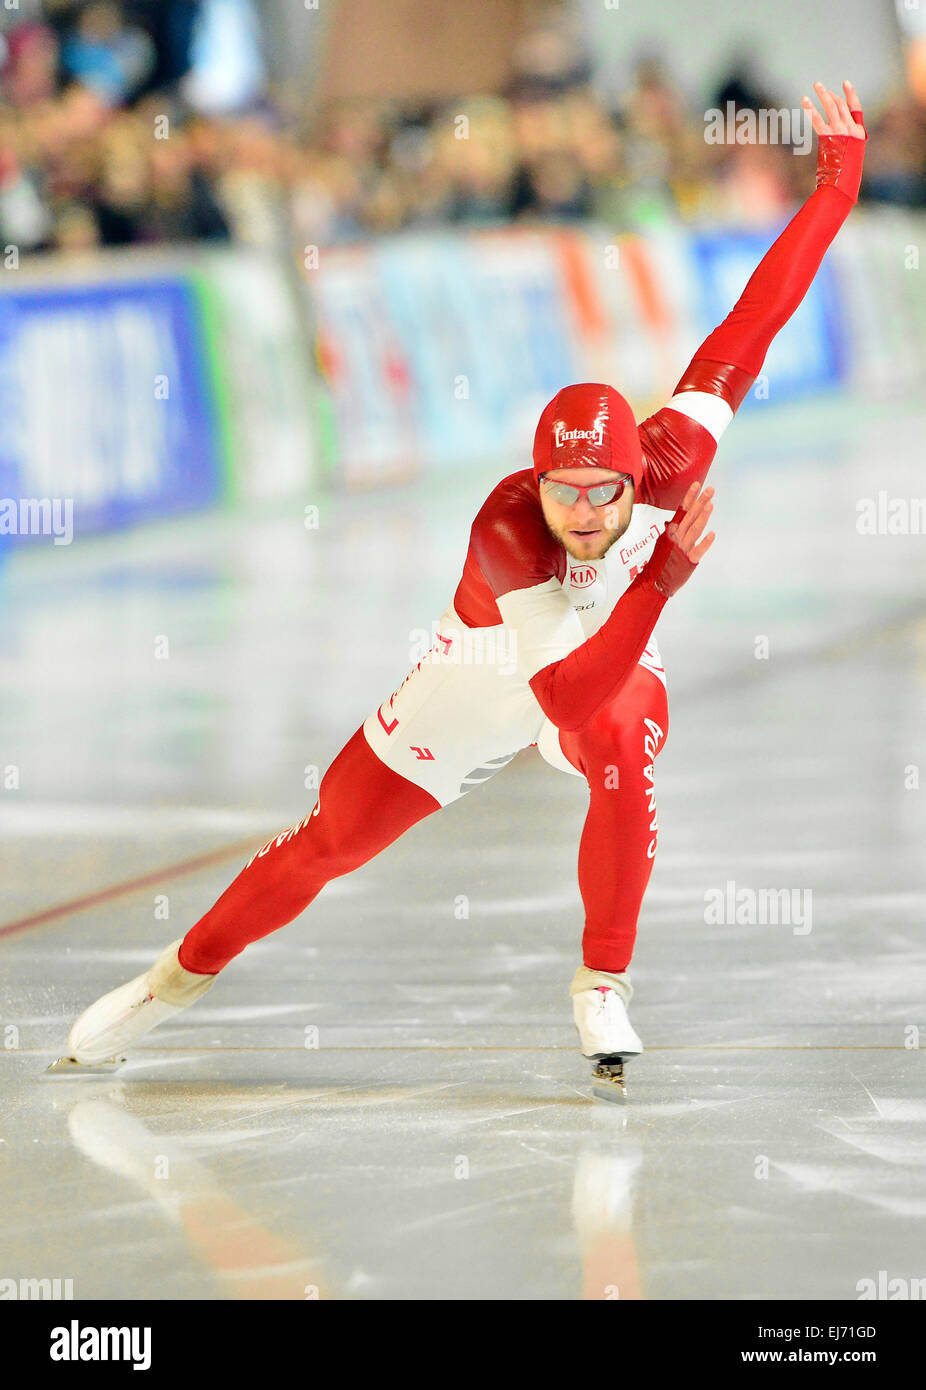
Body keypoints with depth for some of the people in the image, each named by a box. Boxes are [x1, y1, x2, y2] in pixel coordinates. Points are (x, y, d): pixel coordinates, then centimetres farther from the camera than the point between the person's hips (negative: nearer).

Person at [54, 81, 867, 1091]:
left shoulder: (668, 469, -33)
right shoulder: (506, 534, -43)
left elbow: (744, 331, -31)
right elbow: (565, 695, -49)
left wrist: (838, 178, -31)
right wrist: (664, 576, -58)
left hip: (608, 666, 2)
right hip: (476, 695, -2)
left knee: (624, 757, -34)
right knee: (328, 845, 7)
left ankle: (603, 988, -14)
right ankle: (180, 975, 31)